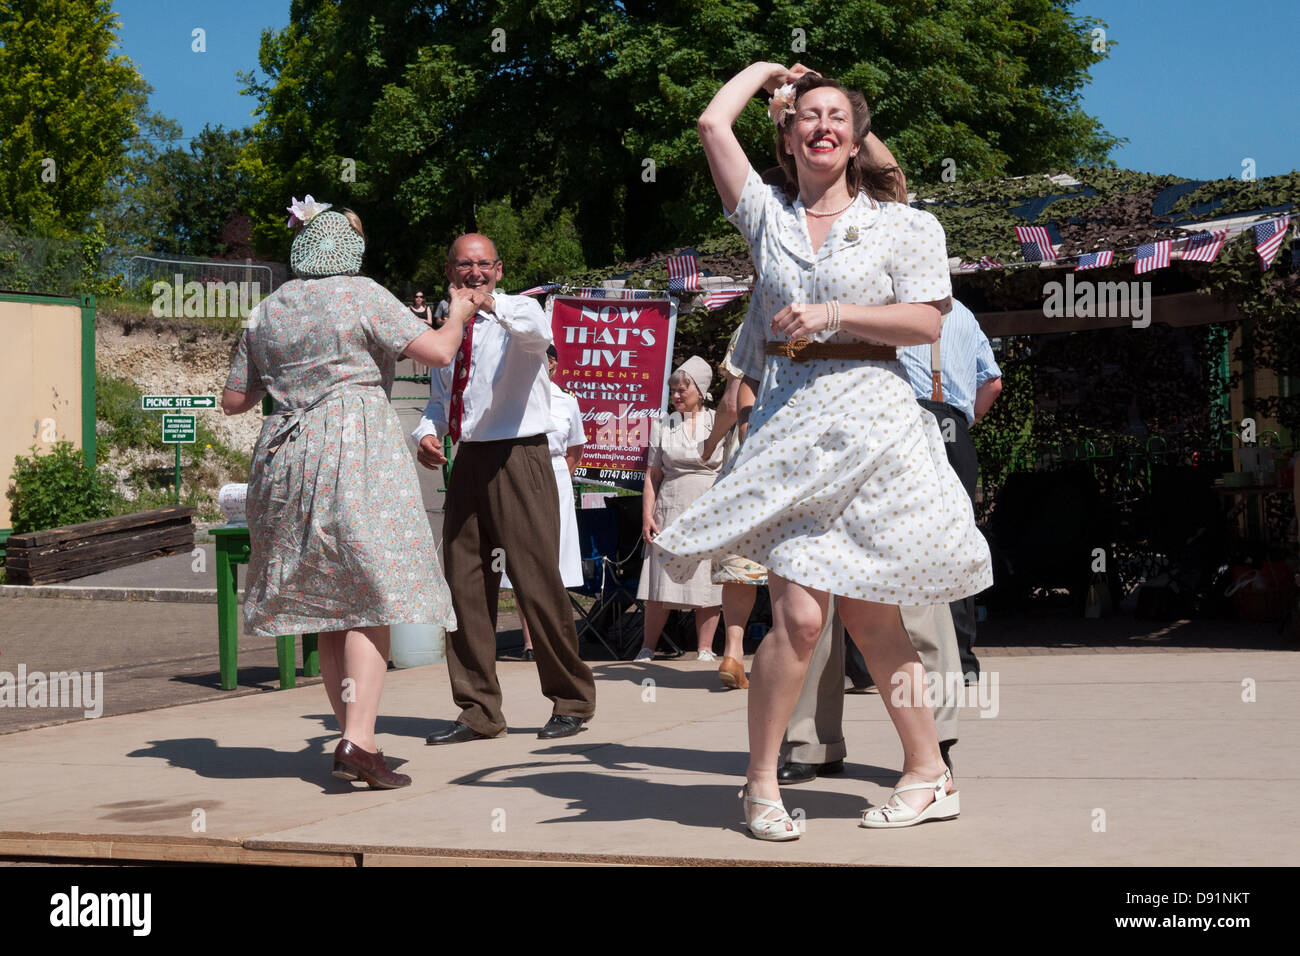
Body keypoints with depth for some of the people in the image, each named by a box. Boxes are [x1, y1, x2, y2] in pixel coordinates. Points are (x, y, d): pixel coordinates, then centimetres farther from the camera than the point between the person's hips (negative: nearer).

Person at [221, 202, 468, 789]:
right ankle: (358, 741, -19)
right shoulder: (361, 296, -3)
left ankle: (354, 741, 13)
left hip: (287, 455, 6)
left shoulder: (269, 311, 13)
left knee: (326, 605, 11)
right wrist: (459, 315, 11)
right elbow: (438, 352, -9)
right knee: (371, 598, -7)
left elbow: (233, 401, 18)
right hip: (356, 453, -6)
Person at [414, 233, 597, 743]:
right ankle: (478, 712, 17)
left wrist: (486, 303, -47)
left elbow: (536, 329, -29)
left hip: (518, 458, -6)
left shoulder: (518, 311, -3)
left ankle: (571, 700, 9)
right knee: (464, 585, 7)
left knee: (537, 582, -6)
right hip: (467, 462, 6)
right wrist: (426, 433, 4)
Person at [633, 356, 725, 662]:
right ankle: (648, 648, 9)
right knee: (661, 583, -1)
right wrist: (647, 515, 1)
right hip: (671, 509, 1)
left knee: (709, 583, -1)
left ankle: (704, 650, 7)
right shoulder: (663, 426, 9)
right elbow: (652, 474, 9)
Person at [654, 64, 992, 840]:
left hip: (869, 420, -1)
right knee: (799, 615, -9)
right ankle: (761, 784, 4)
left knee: (869, 615, 2)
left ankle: (928, 774, 16)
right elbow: (713, 122, 6)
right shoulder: (768, 214, 12)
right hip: (789, 425, 1)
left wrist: (833, 313, -10)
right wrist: (768, 70, 22)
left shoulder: (899, 224, 8)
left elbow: (926, 322, -2)